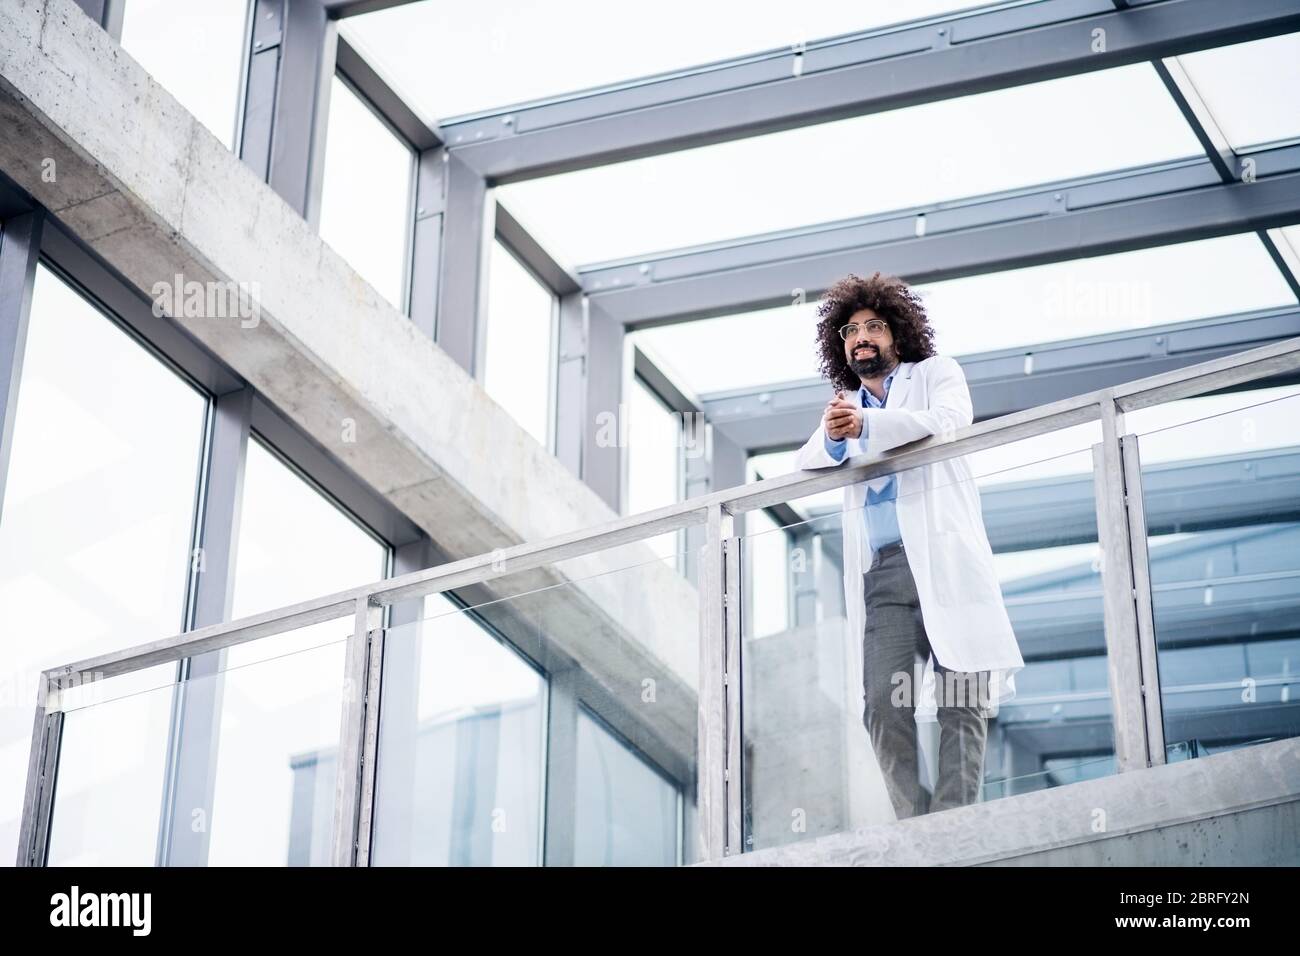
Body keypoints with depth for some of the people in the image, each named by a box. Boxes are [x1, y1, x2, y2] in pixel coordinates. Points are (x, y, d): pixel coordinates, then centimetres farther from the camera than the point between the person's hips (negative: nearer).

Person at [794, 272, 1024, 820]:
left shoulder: (936, 373, 15)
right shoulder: (844, 404, 26)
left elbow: (949, 420, -8)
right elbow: (806, 462, 10)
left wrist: (867, 426, -22)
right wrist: (833, 438, -15)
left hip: (944, 559, -3)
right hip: (882, 571, 3)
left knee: (962, 698, -11)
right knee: (883, 705, -11)